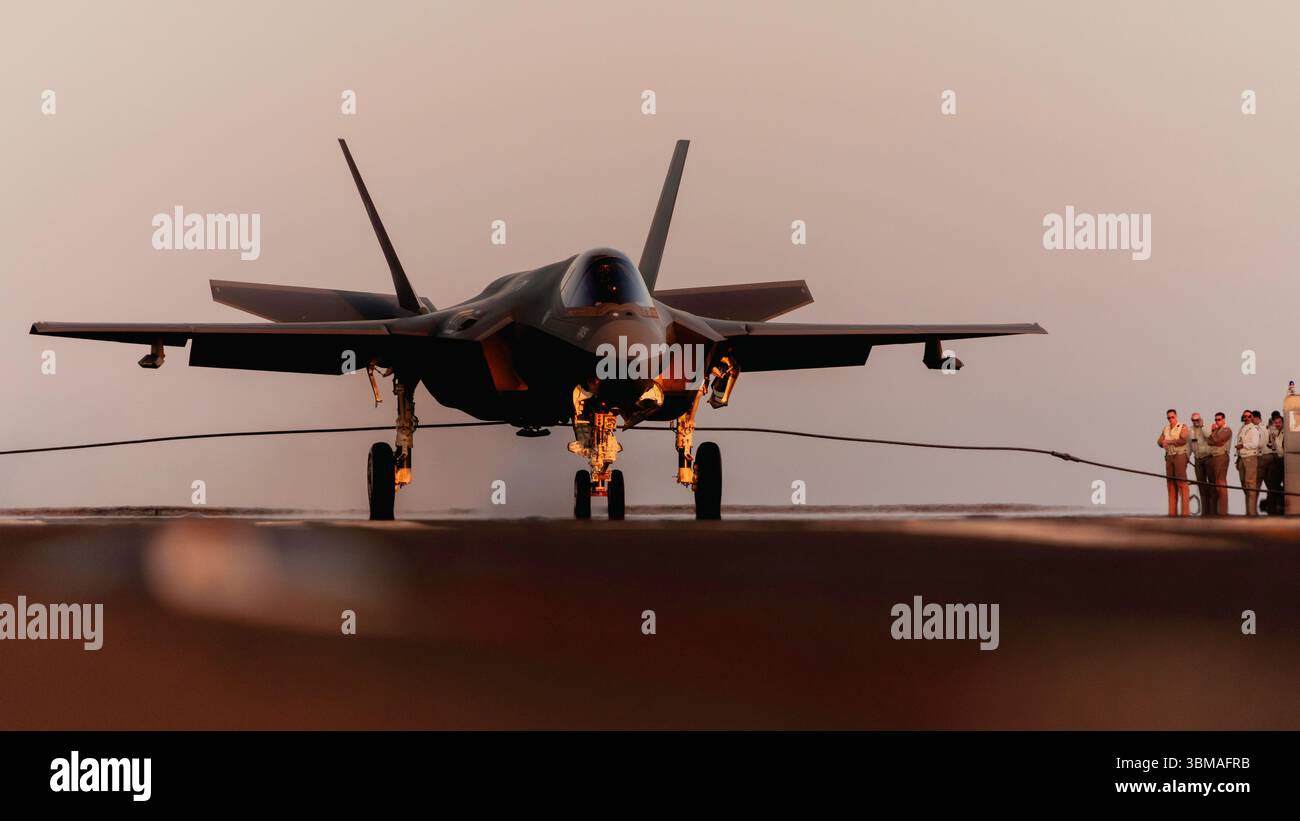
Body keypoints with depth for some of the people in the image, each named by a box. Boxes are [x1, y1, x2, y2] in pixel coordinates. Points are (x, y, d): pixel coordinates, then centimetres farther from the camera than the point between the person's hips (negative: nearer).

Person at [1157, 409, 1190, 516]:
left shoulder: (1183, 427, -3)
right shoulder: (1166, 429, 16)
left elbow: (1183, 440, -18)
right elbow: (1159, 442, 8)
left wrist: (1168, 441, -11)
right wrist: (1164, 443, -16)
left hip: (1180, 456, -6)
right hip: (1169, 457, 6)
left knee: (1181, 483, -12)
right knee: (1171, 483, 2)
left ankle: (1185, 511, -15)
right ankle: (1172, 511, 2)